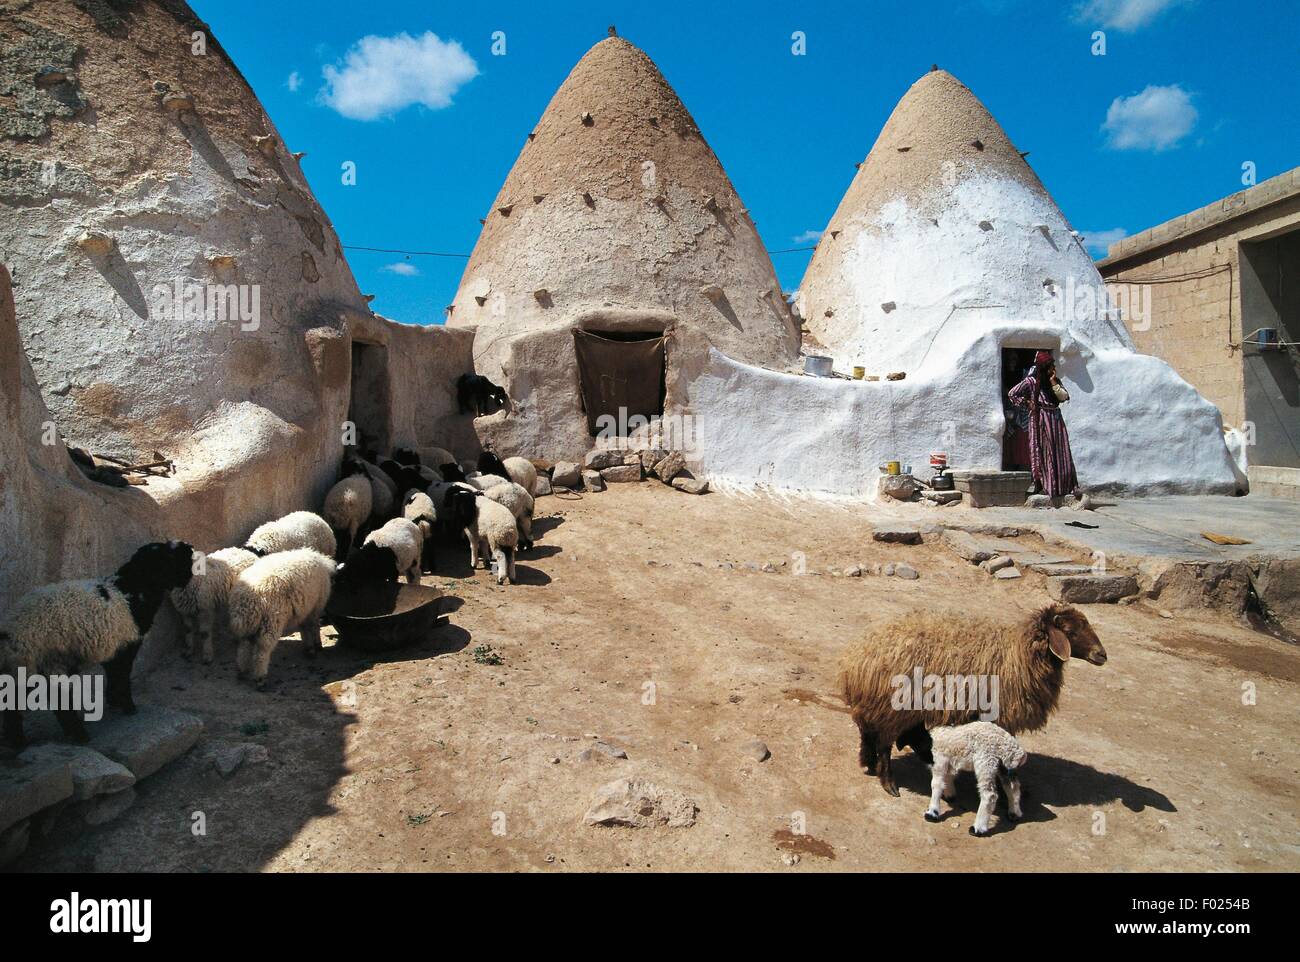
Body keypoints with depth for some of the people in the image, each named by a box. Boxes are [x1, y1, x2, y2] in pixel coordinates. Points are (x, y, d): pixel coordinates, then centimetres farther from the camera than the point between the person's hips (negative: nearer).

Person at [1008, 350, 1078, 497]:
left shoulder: (1056, 381, 12)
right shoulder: (1031, 381, -5)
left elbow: (1064, 397, 1)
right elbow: (1012, 394, -6)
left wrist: (1053, 383, -6)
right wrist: (1027, 404, -6)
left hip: (1056, 420, 5)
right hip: (1041, 420, -5)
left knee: (1060, 454, 1)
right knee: (1044, 453, -4)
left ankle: (1061, 487, 4)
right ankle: (1045, 486, 1)